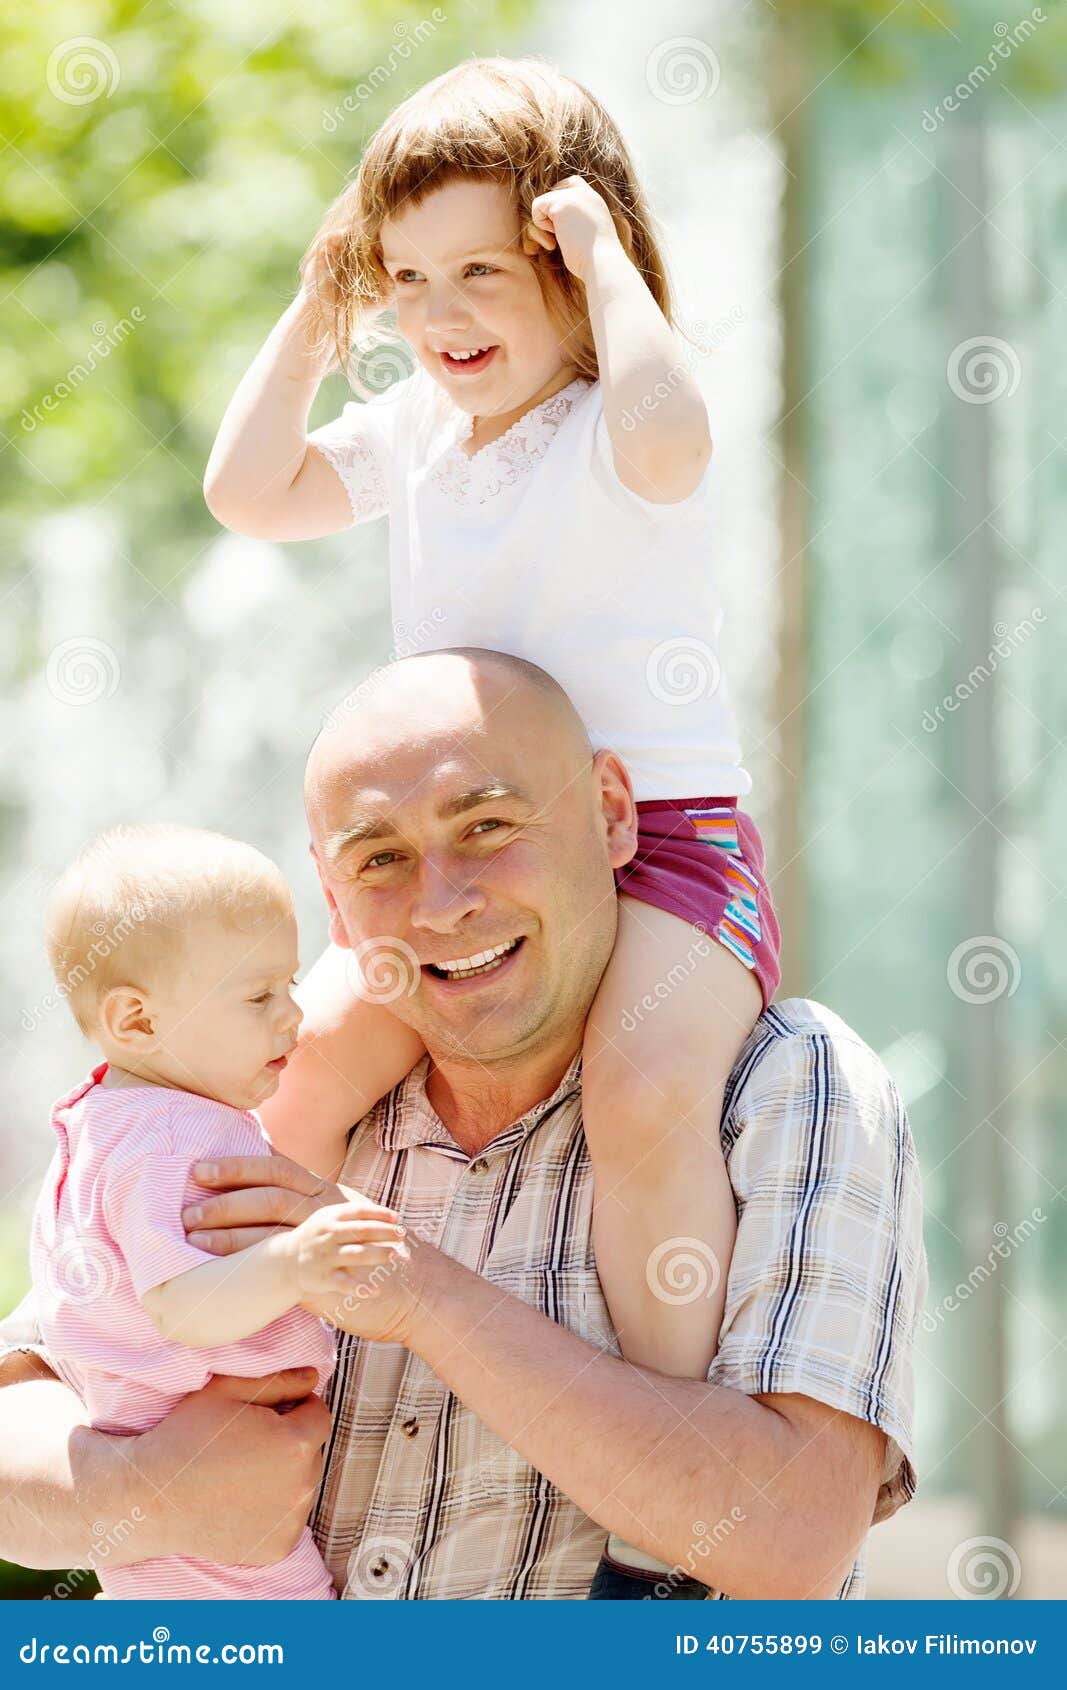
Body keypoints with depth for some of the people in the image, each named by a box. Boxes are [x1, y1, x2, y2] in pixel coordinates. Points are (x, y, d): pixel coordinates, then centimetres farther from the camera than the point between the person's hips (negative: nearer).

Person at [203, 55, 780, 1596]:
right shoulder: (417, 429, 13)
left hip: (661, 835, -7)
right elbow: (251, 493, 18)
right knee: (303, 1057, -11)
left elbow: (665, 434, -36)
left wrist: (606, 257, -23)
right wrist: (312, 320, 10)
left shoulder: (613, 428, -11)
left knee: (644, 1085, -34)